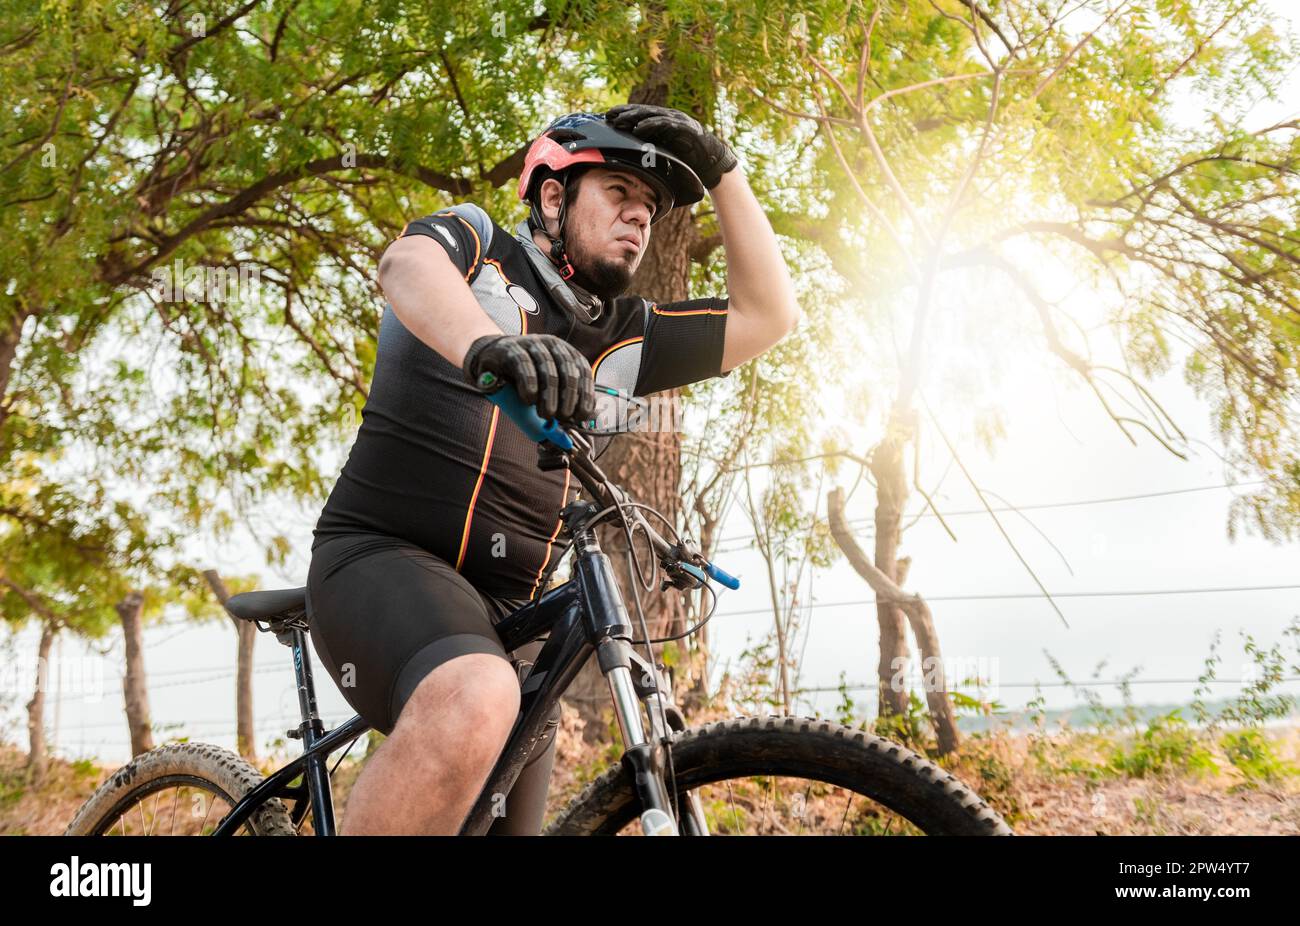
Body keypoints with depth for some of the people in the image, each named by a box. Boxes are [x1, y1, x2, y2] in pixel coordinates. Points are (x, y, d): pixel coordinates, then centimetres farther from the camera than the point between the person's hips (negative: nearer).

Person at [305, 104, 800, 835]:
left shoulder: (620, 336, 15)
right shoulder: (476, 242, 5)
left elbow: (769, 315, 13)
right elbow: (407, 265, -20)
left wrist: (723, 171, 9)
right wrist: (487, 342, -42)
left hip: (510, 614, 6)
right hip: (386, 560, -6)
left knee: (505, 816, 7)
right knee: (472, 701, -37)